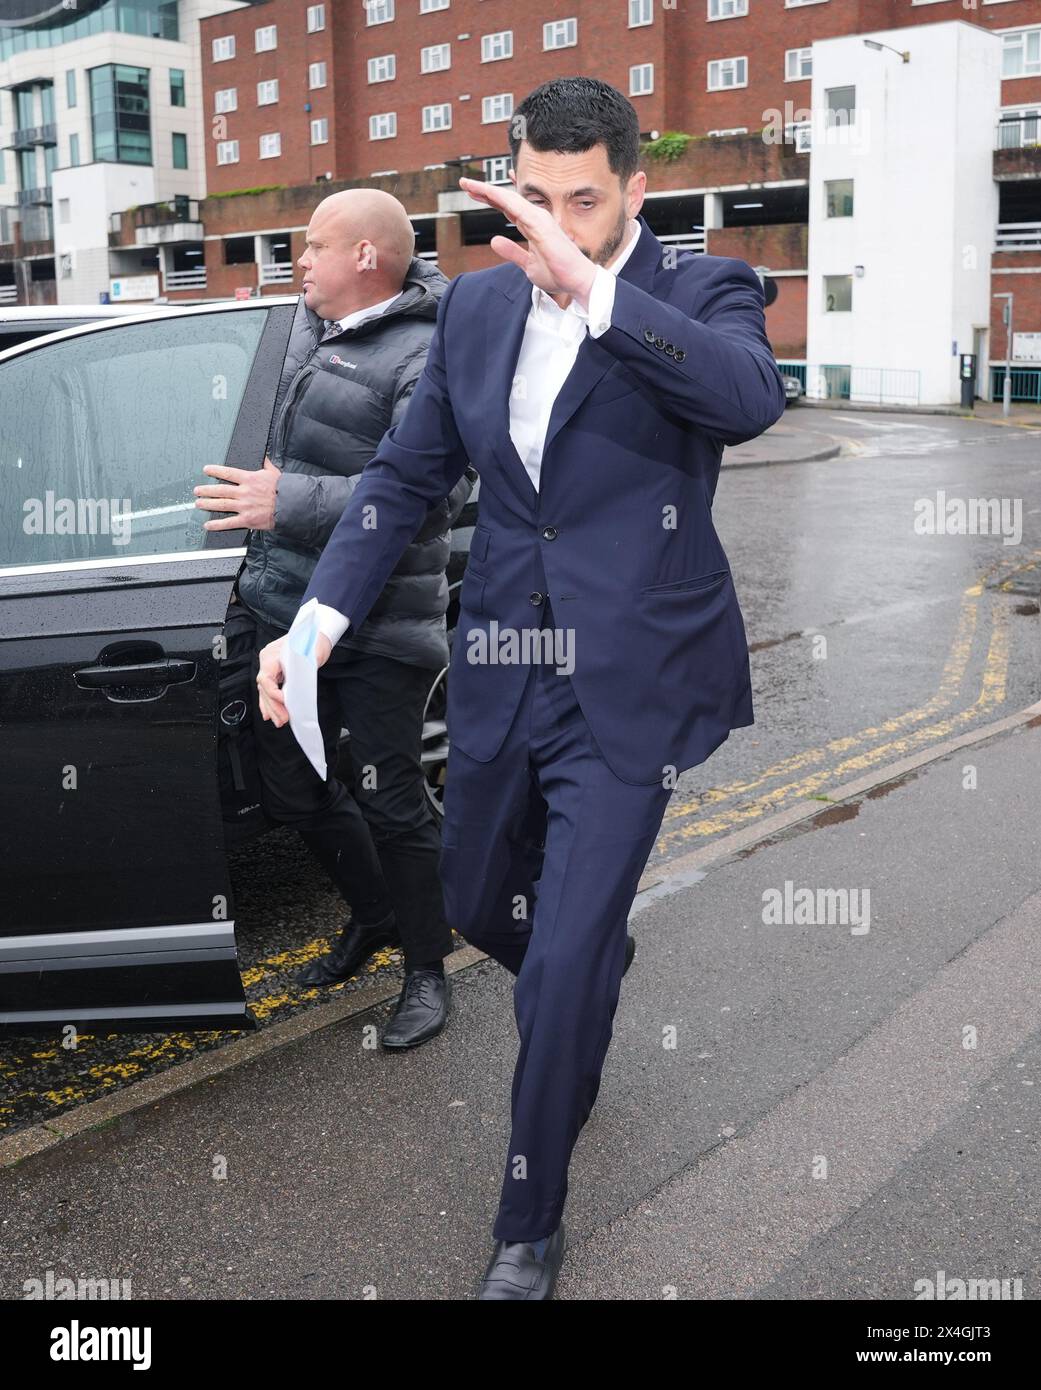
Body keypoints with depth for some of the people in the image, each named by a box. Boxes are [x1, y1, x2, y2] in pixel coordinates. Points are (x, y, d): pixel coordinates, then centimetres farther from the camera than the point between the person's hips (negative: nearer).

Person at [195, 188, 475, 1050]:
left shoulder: (427, 356, -17)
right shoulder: (312, 323, 10)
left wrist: (293, 503, -32)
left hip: (379, 630, -9)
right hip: (287, 607, 9)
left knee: (391, 802, 0)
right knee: (295, 792, 16)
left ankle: (427, 969, 20)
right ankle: (374, 916, 39)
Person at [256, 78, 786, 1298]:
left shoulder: (700, 292, -8)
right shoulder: (477, 303, 5)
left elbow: (751, 397, -30)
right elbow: (405, 475, 7)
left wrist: (590, 286, -38)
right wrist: (320, 614, -5)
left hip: (625, 686, -5)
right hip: (501, 677, 5)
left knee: (563, 968, -4)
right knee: (479, 906, 21)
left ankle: (530, 1222, 19)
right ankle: (596, 976, 56)